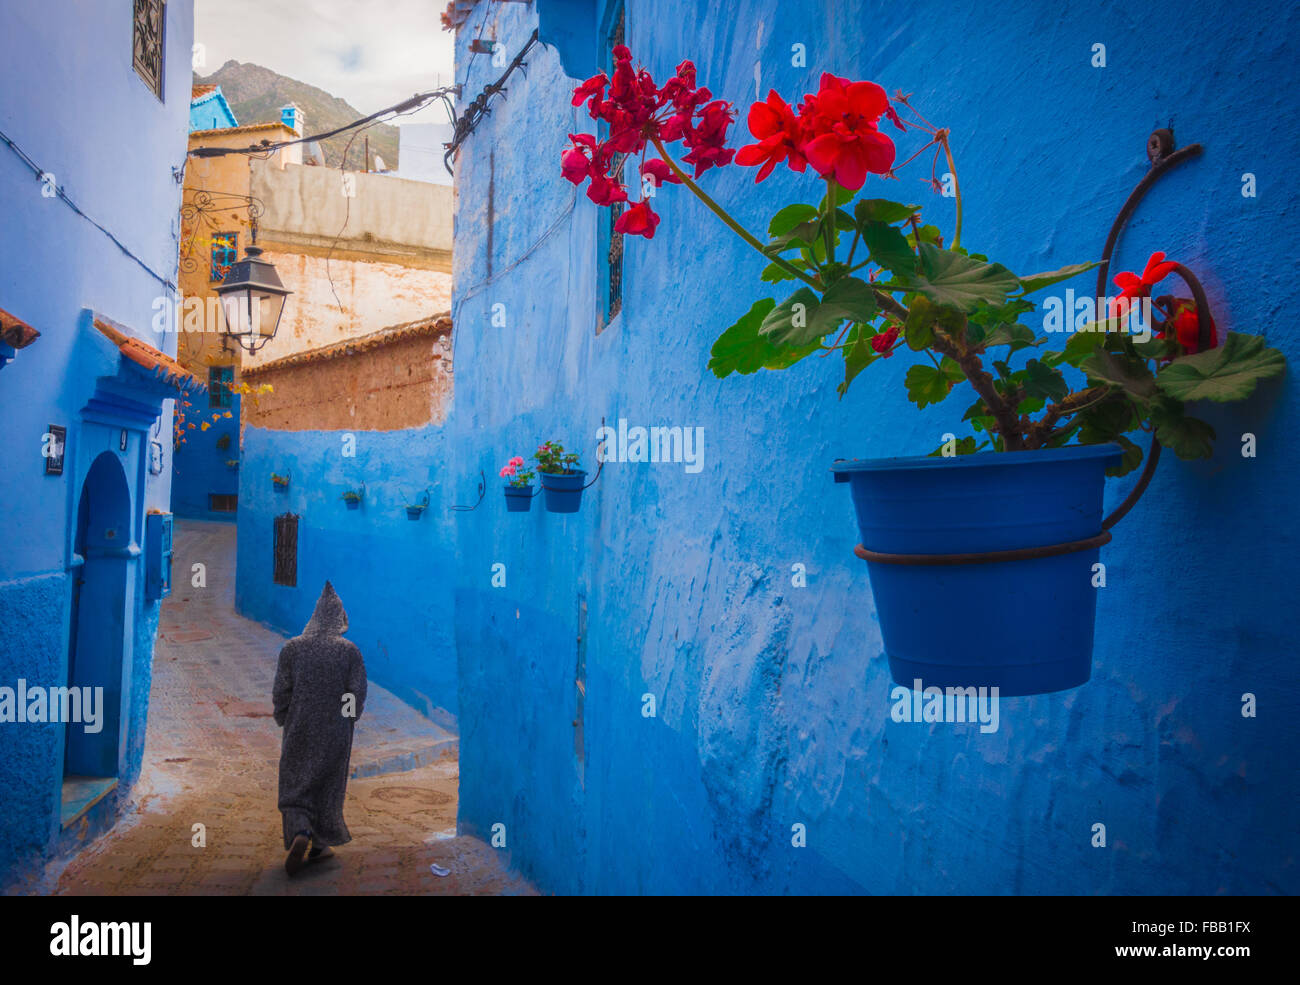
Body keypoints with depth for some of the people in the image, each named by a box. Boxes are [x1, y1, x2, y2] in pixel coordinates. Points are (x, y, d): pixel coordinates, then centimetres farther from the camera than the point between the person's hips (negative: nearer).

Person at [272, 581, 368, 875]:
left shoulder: (292, 648, -7)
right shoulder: (349, 650, -10)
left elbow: (281, 691, -4)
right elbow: (358, 693, -8)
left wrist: (283, 721, 11)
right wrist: (349, 718, 9)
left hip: (300, 729, 0)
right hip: (335, 731, 0)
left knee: (296, 784, 10)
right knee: (328, 785, 14)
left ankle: (300, 833, -13)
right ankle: (319, 843, 21)